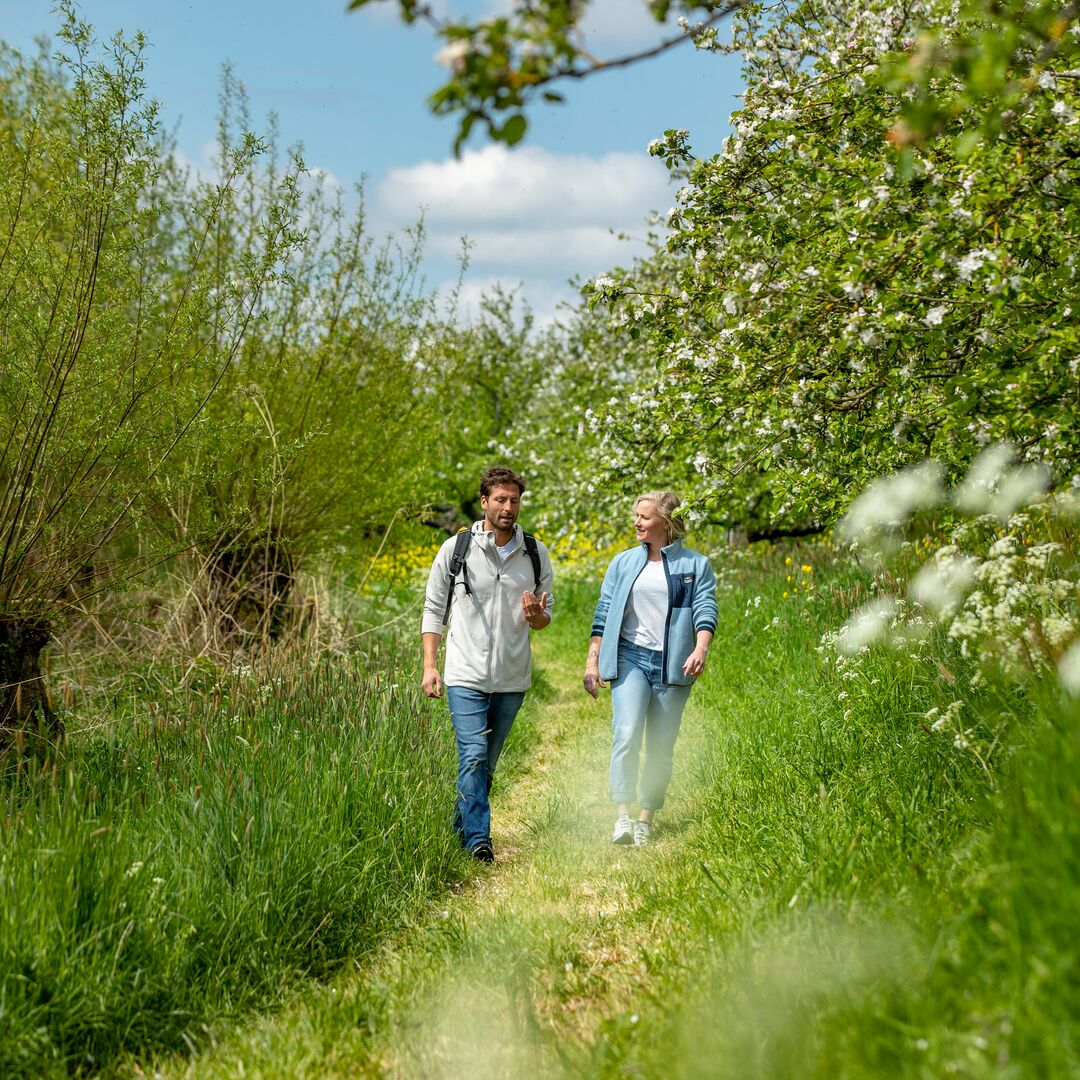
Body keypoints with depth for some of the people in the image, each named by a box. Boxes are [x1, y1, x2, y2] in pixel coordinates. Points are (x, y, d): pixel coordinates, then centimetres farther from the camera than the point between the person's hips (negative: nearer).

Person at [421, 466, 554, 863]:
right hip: (466, 675, -3)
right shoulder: (456, 549, -1)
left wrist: (535, 616, -11)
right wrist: (429, 665, -4)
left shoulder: (536, 554, 6)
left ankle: (462, 826, 27)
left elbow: (545, 617, 14)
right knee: (473, 756, -14)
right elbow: (434, 610, 4)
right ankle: (478, 840, -13)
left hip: (512, 678, 3)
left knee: (488, 760, 12)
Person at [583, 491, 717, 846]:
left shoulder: (696, 565, 7)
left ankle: (646, 820, 11)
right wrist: (592, 660, 7)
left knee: (661, 748, 1)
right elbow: (603, 614, 14)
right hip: (629, 657, 1)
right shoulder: (623, 563, 14)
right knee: (627, 735, -18)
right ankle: (622, 816, -19)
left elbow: (705, 610, -4)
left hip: (671, 664, 0)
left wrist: (700, 649, -22)